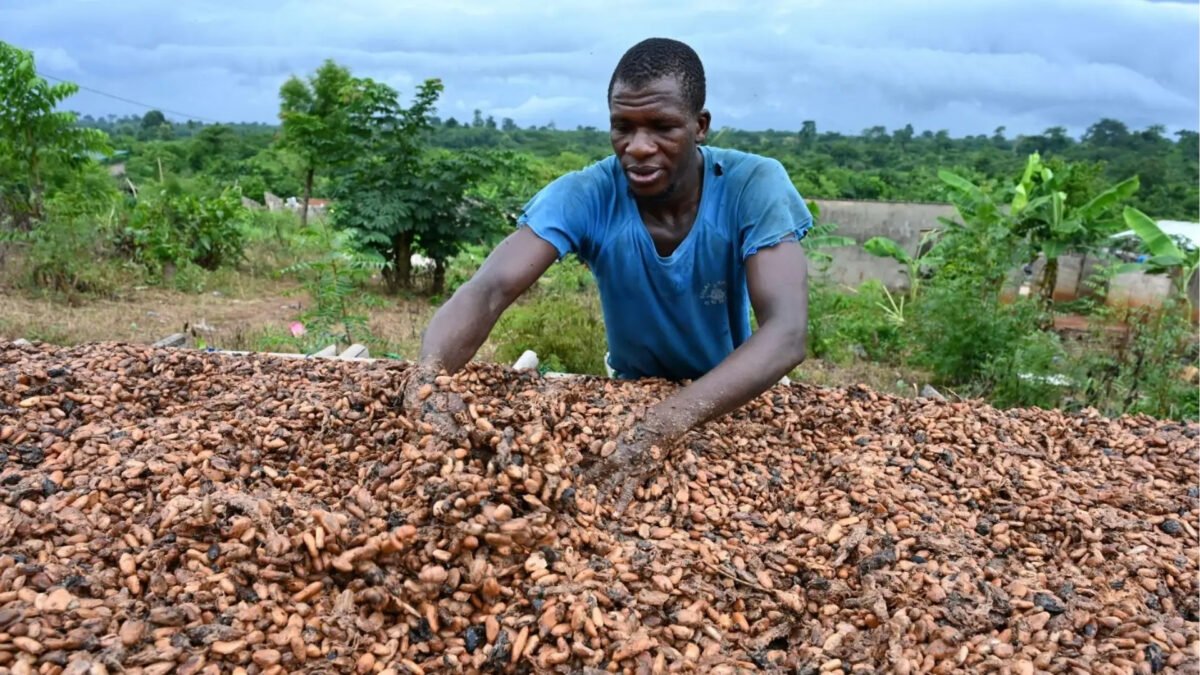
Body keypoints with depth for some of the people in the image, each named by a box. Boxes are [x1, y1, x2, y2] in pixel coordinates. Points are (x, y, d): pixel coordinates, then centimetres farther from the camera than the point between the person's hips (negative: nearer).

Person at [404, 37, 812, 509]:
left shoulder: (754, 187, -24)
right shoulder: (584, 196, -21)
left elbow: (786, 332, -36)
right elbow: (487, 292, -32)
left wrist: (662, 428, -51)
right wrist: (427, 386, -54)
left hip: (738, 400, -1)